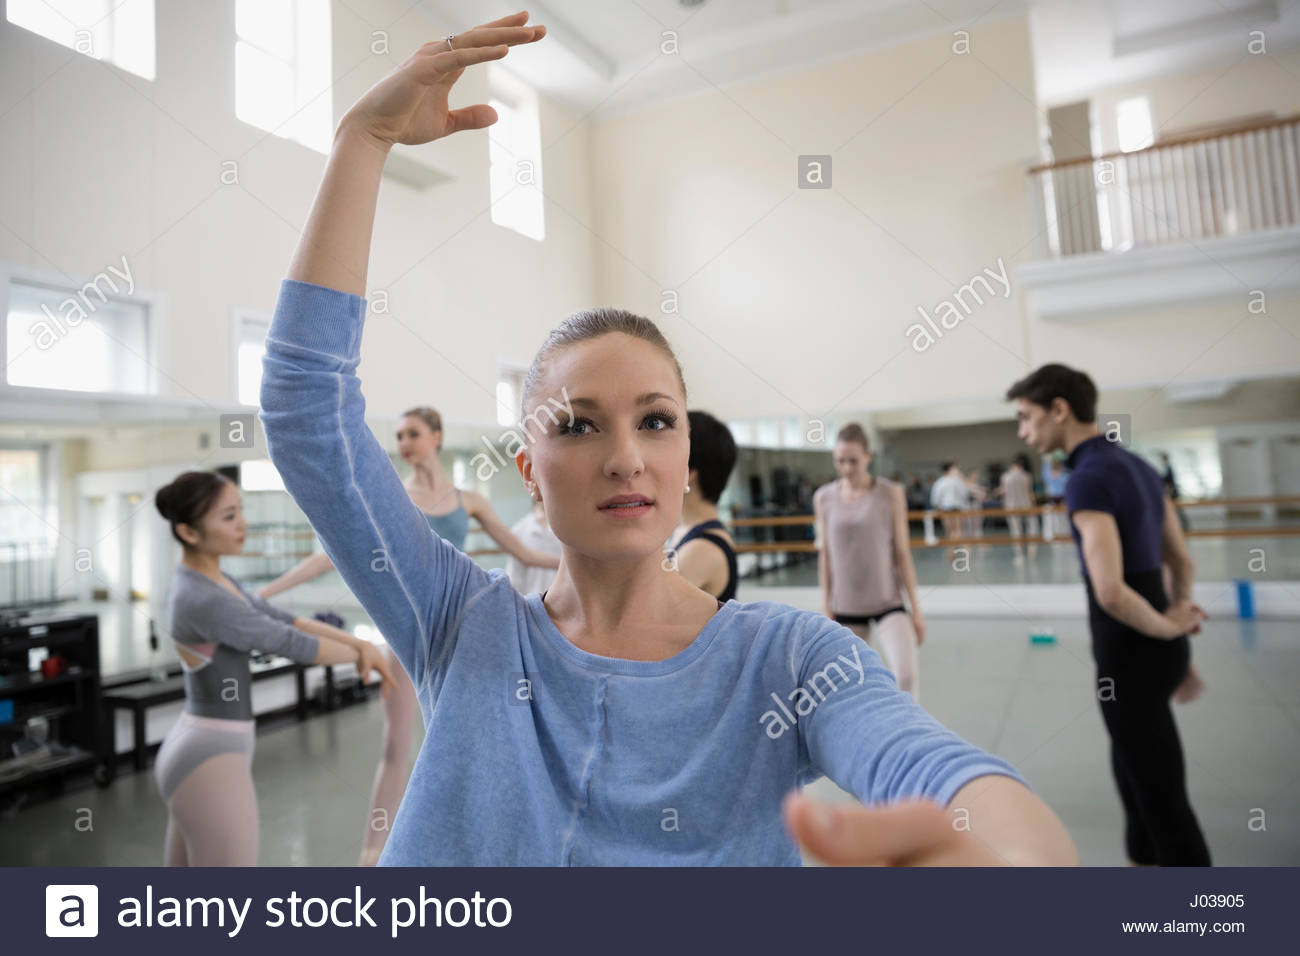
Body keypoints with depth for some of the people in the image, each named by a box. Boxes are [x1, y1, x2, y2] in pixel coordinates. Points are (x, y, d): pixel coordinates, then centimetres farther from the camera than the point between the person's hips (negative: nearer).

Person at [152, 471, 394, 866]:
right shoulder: (205, 601, -24)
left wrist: (360, 642, -1)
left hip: (195, 750, 10)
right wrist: (361, 655, -1)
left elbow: (284, 619, 8)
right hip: (212, 762, -10)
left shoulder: (210, 582, 7)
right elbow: (291, 642, -16)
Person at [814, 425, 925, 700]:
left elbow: (902, 553, -2)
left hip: (888, 602, -2)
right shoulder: (824, 498, -1)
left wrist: (916, 609, -2)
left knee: (907, 674, -20)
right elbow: (825, 556, 4)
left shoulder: (891, 494, -6)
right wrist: (826, 607, 3)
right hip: (846, 607, 2)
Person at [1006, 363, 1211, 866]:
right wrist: (1178, 633, 17)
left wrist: (1168, 629, -12)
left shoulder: (1088, 478, -20)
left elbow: (1111, 591, -28)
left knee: (1162, 797, 4)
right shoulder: (1137, 465, 8)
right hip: (1156, 650, 9)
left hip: (1131, 657, -9)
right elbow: (1182, 561, 14)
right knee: (1134, 774, 24)